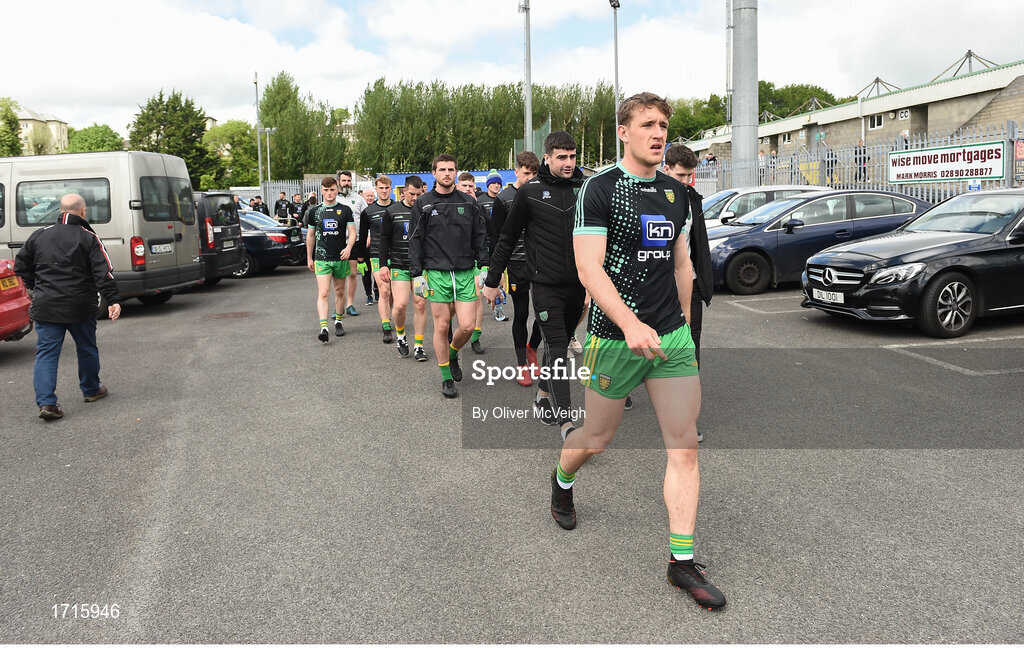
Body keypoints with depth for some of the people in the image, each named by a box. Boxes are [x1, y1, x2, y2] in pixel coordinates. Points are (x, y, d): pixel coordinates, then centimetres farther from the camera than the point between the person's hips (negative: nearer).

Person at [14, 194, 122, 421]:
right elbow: (104, 273, -13)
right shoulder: (88, 238, -5)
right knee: (87, 349, 16)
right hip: (80, 307, -2)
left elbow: (21, 266, 14)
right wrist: (113, 300, -16)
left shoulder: (39, 235, 7)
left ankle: (46, 402, -7)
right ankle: (91, 390, 32)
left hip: (45, 307, 2)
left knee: (46, 353, 3)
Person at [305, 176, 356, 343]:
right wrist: (309, 258, 14)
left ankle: (338, 322, 29)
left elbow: (352, 232, 1)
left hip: (341, 257, 1)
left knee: (339, 292, 13)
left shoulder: (345, 210, 3)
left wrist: (348, 248, -18)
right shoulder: (314, 212, 7)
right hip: (321, 258, 0)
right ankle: (324, 328, -19)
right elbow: (310, 235, 14)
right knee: (323, 293, -12)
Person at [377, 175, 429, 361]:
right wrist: (383, 265, -2)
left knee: (420, 304, 1)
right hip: (399, 266, -1)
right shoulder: (392, 211, 2)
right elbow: (385, 239, 4)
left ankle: (418, 346, 11)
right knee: (400, 305, -11)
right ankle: (400, 336, 18)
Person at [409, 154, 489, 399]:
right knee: (441, 326, 1)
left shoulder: (469, 203, 10)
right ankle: (447, 378, 14)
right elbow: (416, 240, 4)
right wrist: (416, 273, -2)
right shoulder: (423, 204, 5)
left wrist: (484, 266, 6)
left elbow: (480, 237, 13)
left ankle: (452, 354, 28)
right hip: (436, 271, -1)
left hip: (465, 271, 2)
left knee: (467, 326, -4)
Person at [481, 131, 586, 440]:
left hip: (578, 284, 4)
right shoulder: (530, 192, -2)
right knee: (556, 348, -10)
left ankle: (544, 397, 35)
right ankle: (567, 423, -10)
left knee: (560, 343, 15)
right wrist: (492, 281, 5)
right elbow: (507, 239, 4)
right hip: (546, 284, -4)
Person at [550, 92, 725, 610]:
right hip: (615, 337, -5)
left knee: (684, 445, -1)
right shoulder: (600, 188, -8)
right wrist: (630, 324, -28)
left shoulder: (676, 192, 11)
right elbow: (588, 267, -16)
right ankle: (561, 480, 46)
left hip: (673, 335, 5)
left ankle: (682, 561, 9)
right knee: (597, 438, 11)